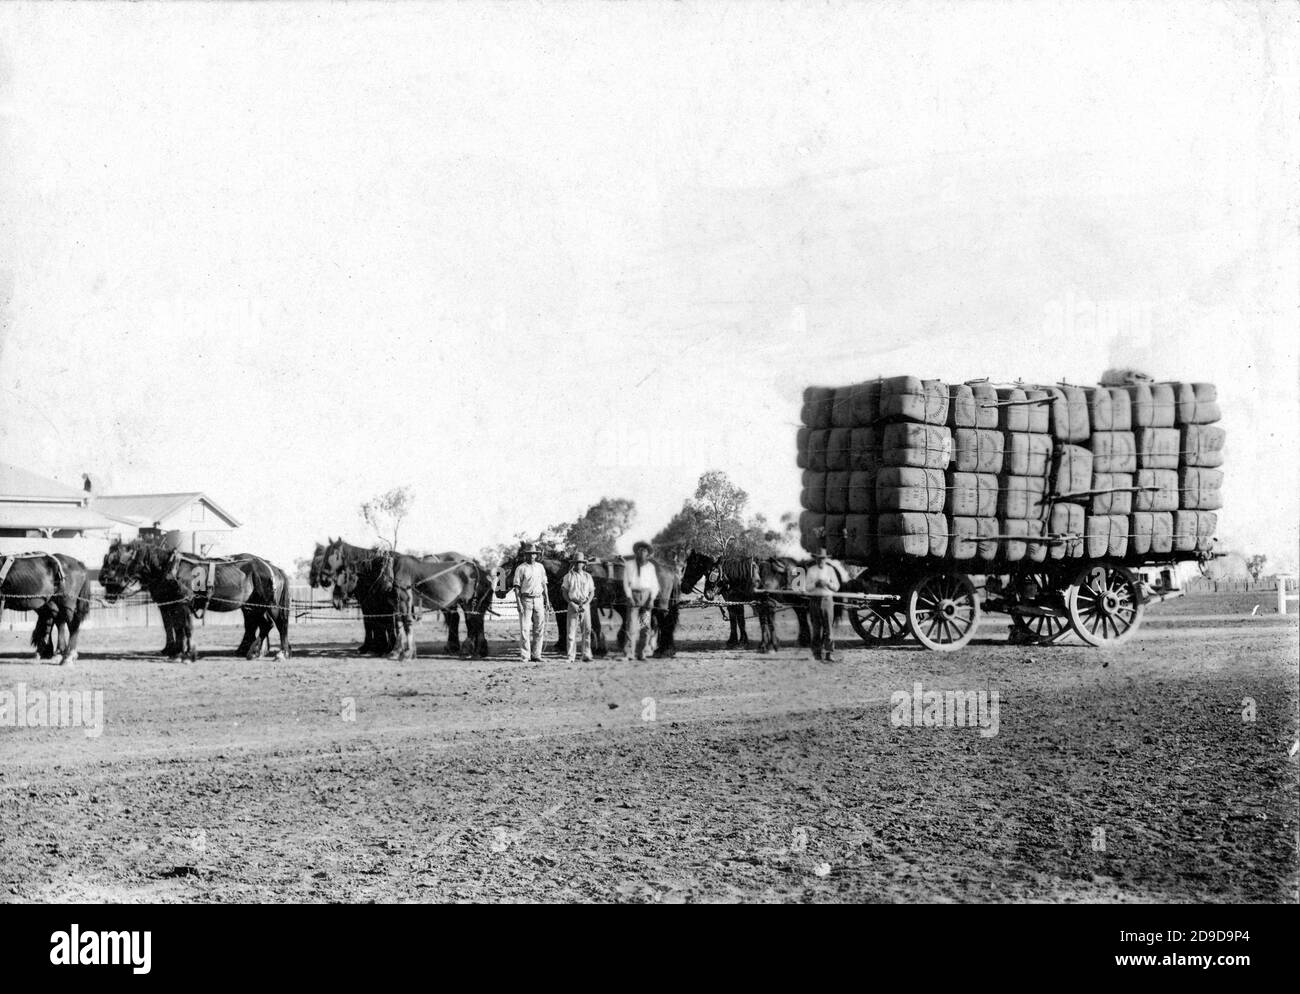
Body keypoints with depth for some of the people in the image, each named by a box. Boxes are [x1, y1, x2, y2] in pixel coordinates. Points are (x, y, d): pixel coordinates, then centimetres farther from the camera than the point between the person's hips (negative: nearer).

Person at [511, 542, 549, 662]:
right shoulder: (521, 568, -3)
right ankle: (525, 656, -5)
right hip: (526, 600, -4)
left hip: (538, 599, 4)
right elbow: (516, 586, -5)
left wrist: (546, 600, 12)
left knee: (538, 629, 5)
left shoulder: (540, 567, 12)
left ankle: (536, 655, 10)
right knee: (525, 629, -6)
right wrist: (518, 603, -14)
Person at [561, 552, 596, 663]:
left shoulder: (588, 577, 12)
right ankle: (571, 656, -3)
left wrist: (586, 604, -6)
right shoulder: (569, 576, 7)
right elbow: (564, 592, 4)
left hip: (585, 606, 1)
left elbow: (592, 592, 10)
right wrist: (572, 604, -9)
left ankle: (586, 655, -2)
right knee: (572, 631, -5)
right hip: (573, 605, -1)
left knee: (587, 630, -5)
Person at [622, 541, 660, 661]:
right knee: (632, 625, -11)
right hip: (633, 596, -3)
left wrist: (652, 599, -4)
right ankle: (627, 653, -13)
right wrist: (629, 598, -8)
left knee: (646, 626, 1)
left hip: (646, 597, 3)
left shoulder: (650, 567, 9)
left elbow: (655, 585, 9)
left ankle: (641, 653, 7)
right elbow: (626, 583, 3)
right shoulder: (630, 566, 3)